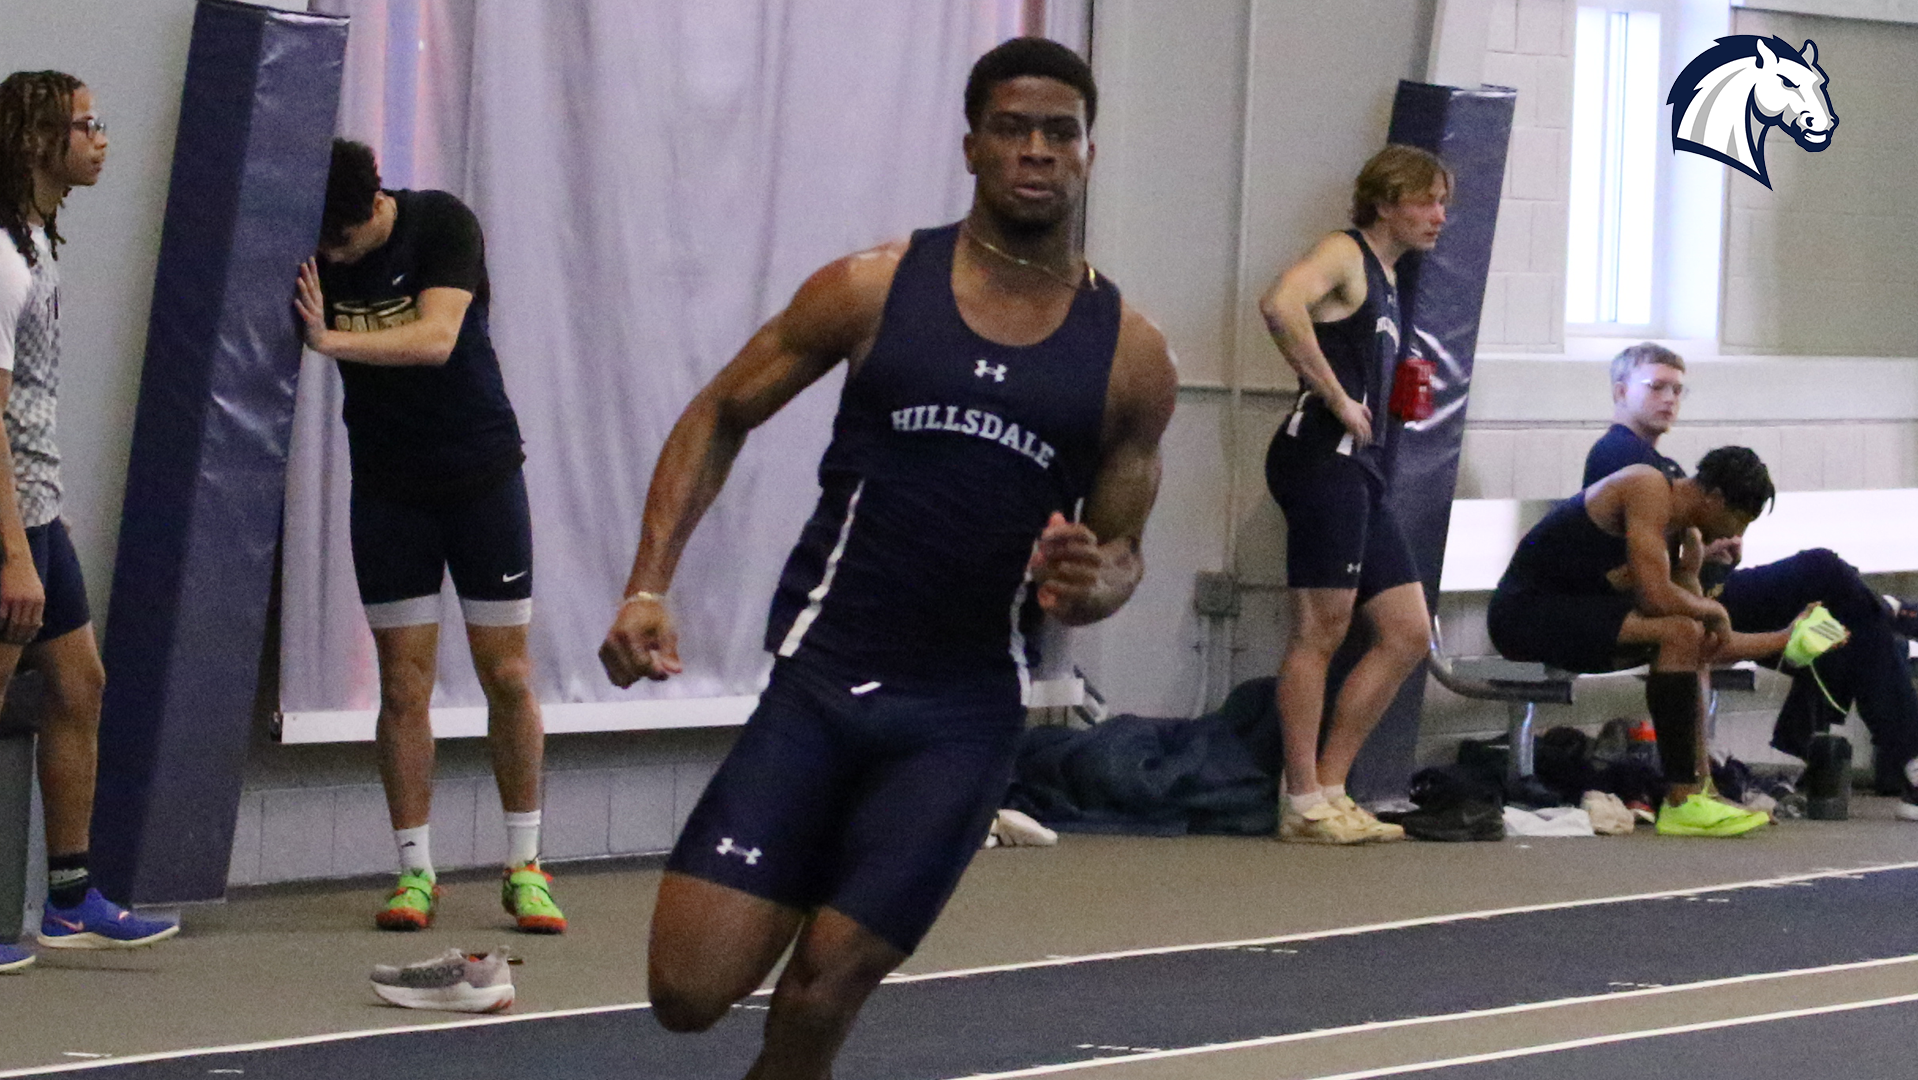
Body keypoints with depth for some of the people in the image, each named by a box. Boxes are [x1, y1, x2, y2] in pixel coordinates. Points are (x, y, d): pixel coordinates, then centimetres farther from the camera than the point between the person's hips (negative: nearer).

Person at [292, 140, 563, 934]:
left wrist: (333, 340, -40)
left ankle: (523, 868, 10)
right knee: (403, 684, -2)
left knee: (507, 676, 1)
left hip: (482, 472, -2)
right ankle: (415, 873, 4)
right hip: (388, 488, 2)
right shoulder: (312, 256, -7)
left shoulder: (444, 225, -15)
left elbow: (435, 339, -29)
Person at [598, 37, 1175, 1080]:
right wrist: (647, 587, -3)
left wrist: (1089, 585, -13)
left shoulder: (1129, 354, 3)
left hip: (961, 718, 0)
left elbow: (1121, 546, 13)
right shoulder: (874, 290, 0)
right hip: (820, 681, 0)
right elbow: (719, 416, 9)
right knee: (688, 992, -8)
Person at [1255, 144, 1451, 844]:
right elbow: (1281, 305, -25)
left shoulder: (1387, 281, 23)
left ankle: (1328, 788, 12)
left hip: (1362, 472, 10)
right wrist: (1336, 398, -20)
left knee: (1408, 633, 8)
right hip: (1323, 457, -10)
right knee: (1321, 629, -8)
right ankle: (1304, 806, -4)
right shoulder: (1345, 254, -4)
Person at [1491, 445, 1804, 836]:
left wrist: (1785, 639, 13)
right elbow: (1656, 595, -25)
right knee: (1679, 632, -23)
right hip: (1526, 610, -11)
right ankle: (1681, 804, -22)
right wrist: (1715, 611, -8)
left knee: (1693, 645, 20)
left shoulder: (1679, 524, 13)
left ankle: (1699, 786, 12)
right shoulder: (1650, 489, -15)